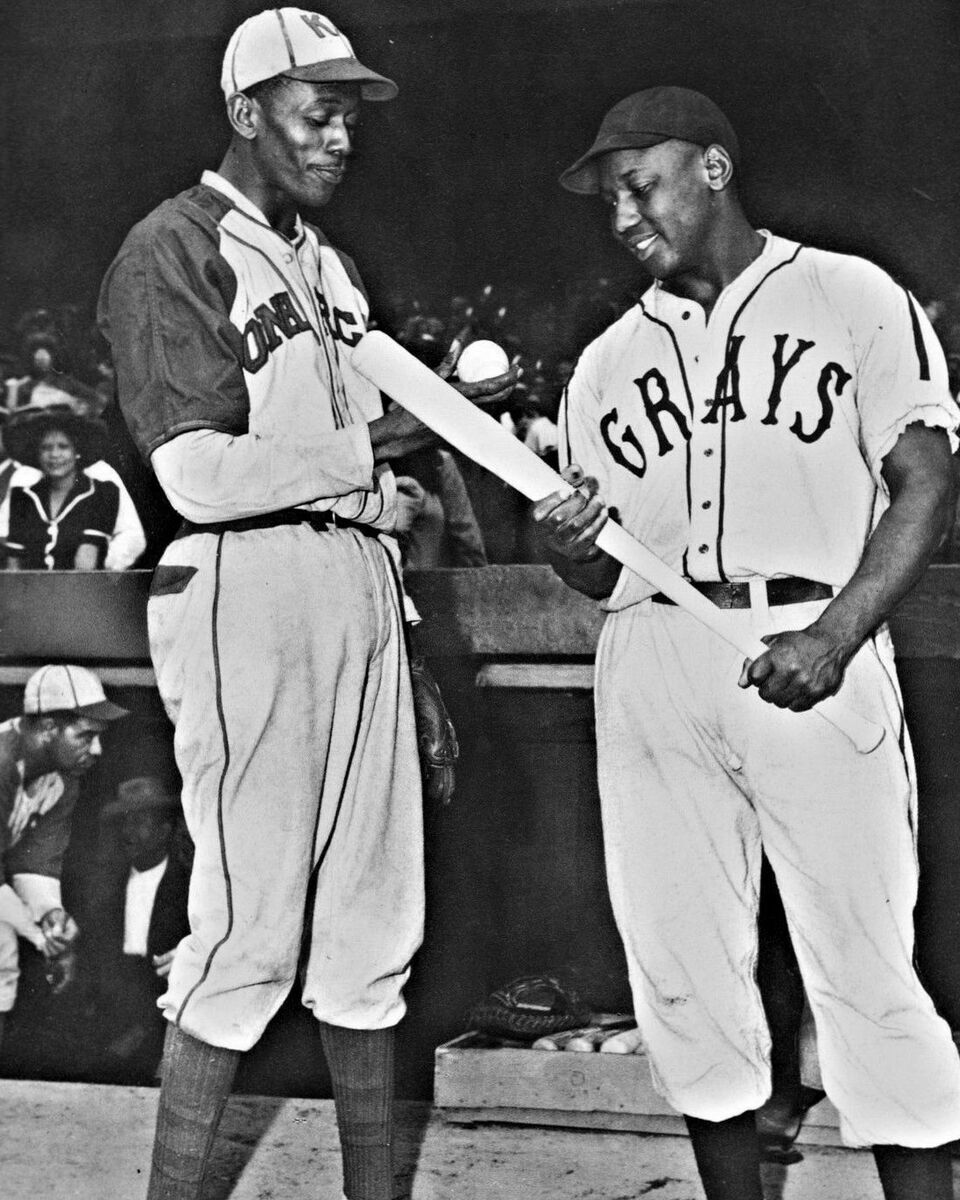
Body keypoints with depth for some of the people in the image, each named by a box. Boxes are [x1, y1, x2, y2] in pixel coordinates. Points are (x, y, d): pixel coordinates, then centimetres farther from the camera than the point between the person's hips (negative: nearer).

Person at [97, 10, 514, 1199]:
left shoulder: (327, 263, 21)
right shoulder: (172, 253, -4)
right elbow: (202, 476, -14)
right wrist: (377, 440, -12)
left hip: (362, 582, 8)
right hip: (248, 584, -7)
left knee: (373, 919, 10)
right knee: (249, 928, -5)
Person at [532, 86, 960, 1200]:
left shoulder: (850, 295, 8)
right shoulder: (606, 363, 19)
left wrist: (836, 633, -16)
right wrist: (570, 548, -6)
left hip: (812, 650, -4)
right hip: (651, 659, 4)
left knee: (863, 964, -5)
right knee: (680, 963, 5)